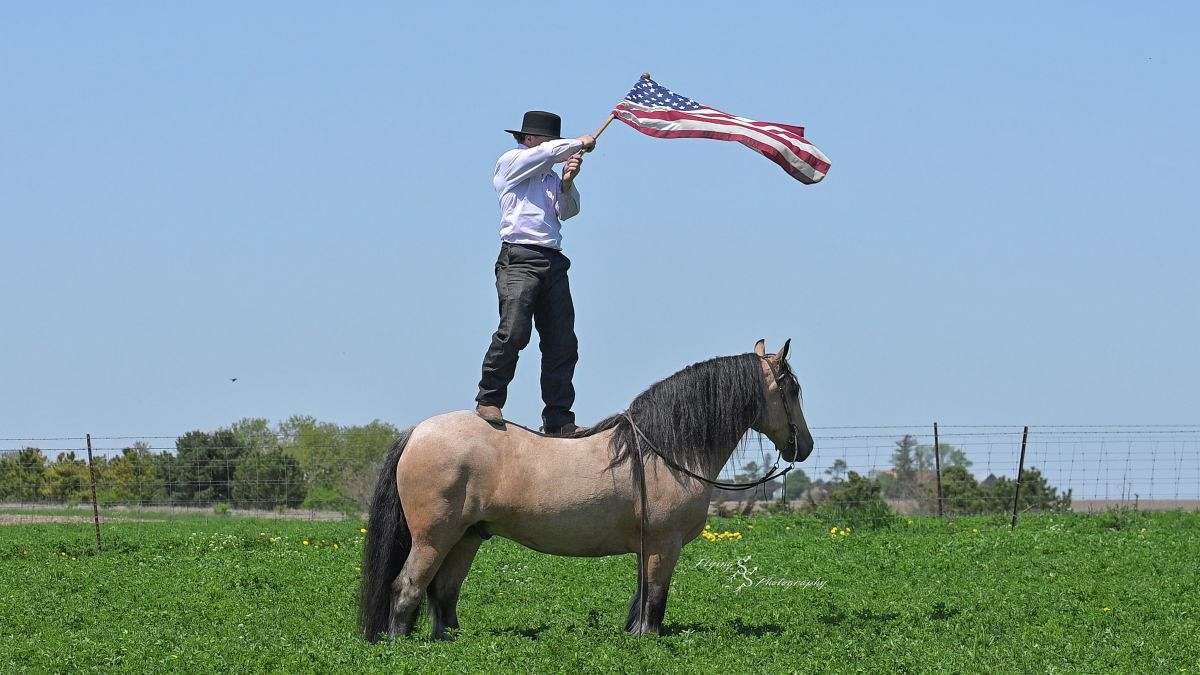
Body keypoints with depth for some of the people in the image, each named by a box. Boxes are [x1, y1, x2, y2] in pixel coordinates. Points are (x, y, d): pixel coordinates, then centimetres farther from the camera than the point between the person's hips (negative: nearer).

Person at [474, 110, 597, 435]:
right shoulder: (511, 163, 8)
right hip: (519, 258, -7)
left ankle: (558, 419, 3)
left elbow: (568, 211, 14)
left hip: (553, 262, 7)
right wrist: (580, 144, 7)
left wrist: (567, 183, -3)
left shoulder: (550, 176, 27)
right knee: (514, 331, -22)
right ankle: (489, 400, -12)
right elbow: (549, 152, -7)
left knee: (562, 343, 1)